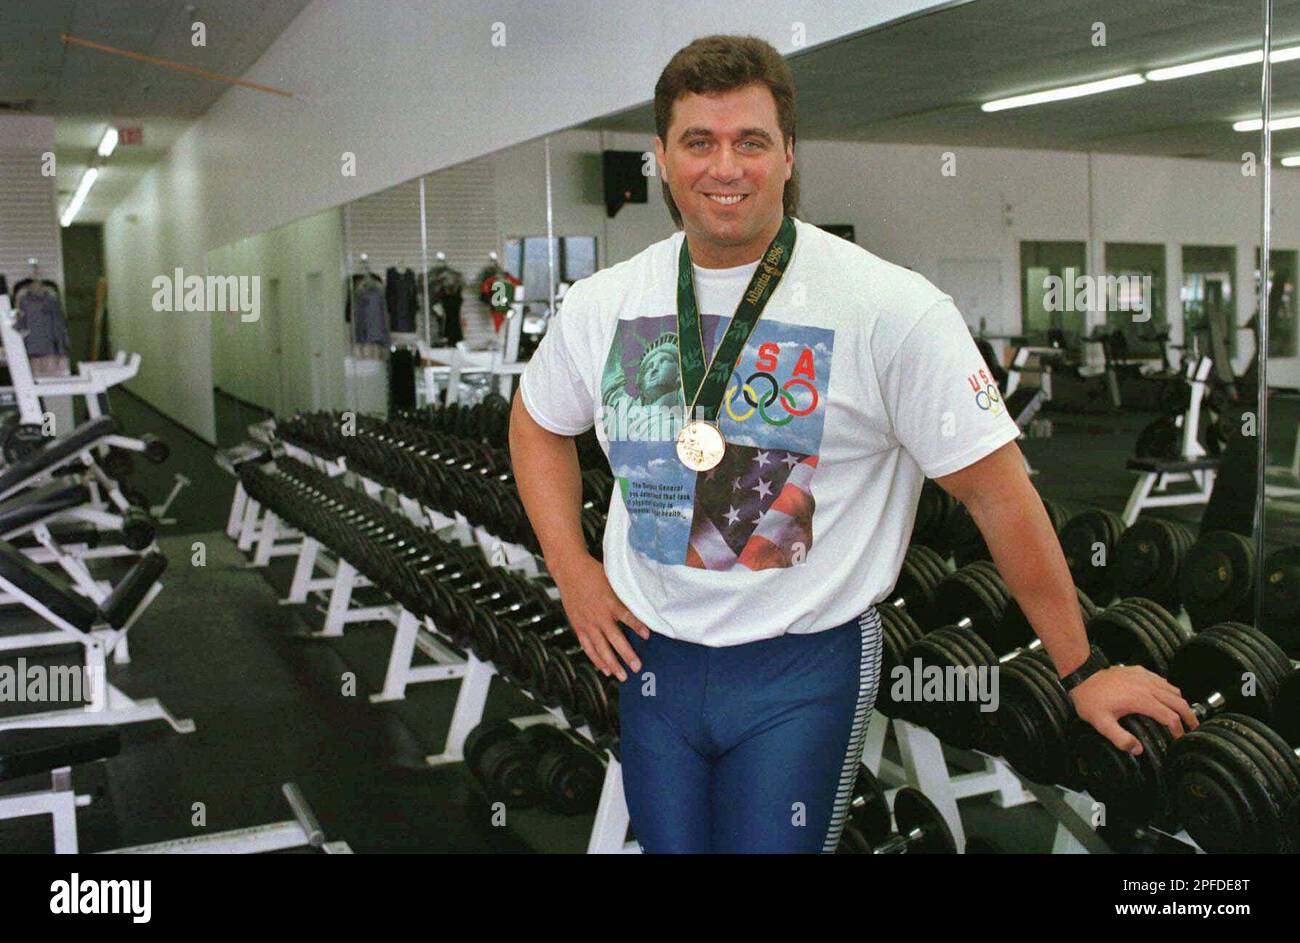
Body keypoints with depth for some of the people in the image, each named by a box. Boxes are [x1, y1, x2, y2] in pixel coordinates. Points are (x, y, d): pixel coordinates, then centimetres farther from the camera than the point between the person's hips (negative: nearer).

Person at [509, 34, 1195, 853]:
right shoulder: (604, 303, 0)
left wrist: (1083, 670, -6)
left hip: (805, 668, -4)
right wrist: (571, 568, 5)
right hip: (652, 658, 5)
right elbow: (539, 422, 18)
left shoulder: (891, 308, -13)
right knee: (667, 842, 17)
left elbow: (999, 492, -10)